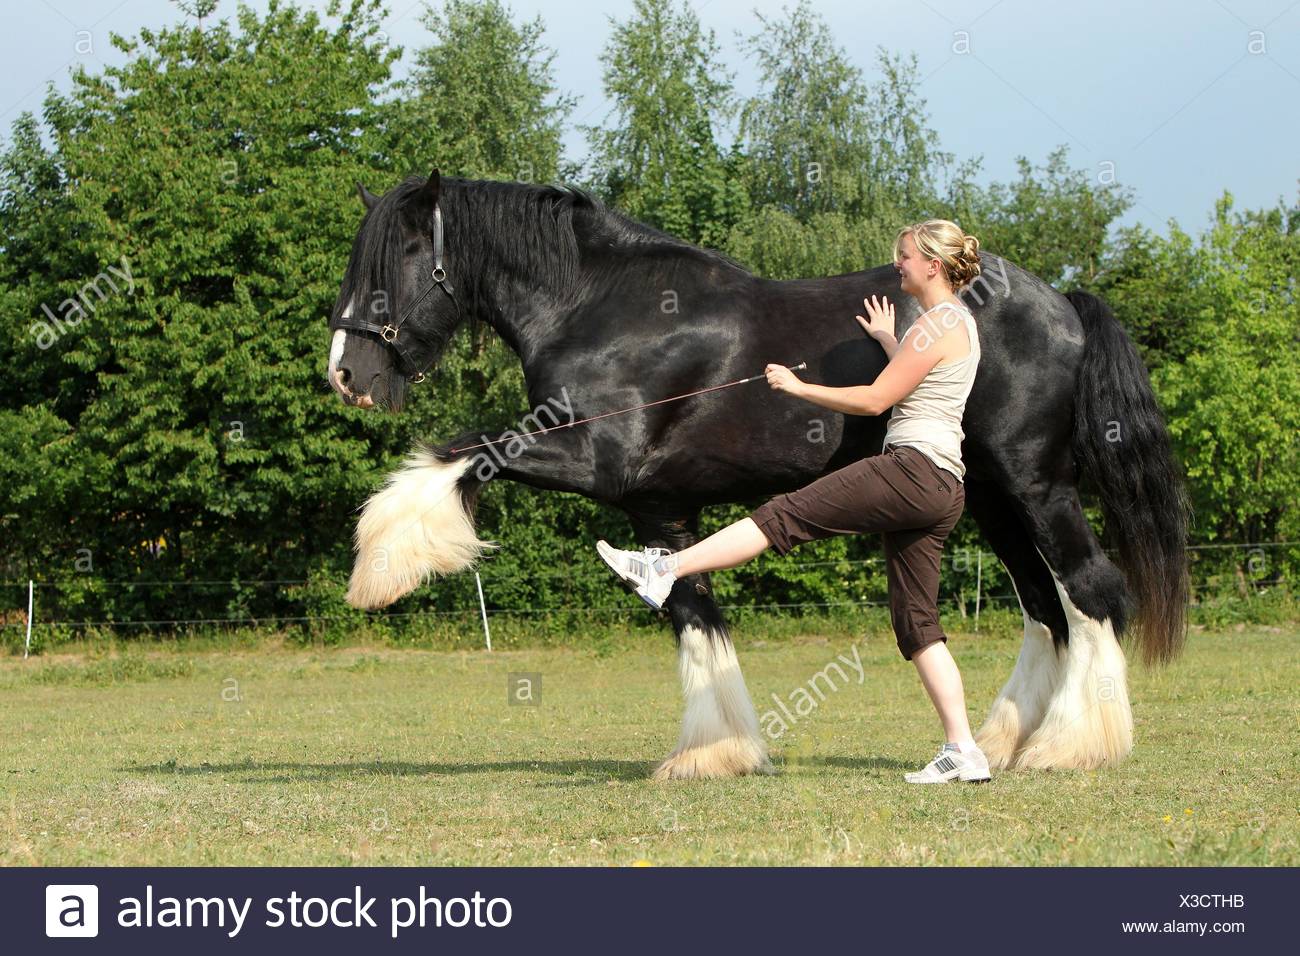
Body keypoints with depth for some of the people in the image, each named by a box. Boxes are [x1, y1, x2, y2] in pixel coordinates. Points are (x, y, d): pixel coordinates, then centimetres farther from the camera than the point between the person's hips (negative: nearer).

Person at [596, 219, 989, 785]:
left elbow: (875, 400, -11)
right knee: (915, 622, 6)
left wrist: (799, 388, -3)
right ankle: (963, 752, 1)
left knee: (785, 515, -12)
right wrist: (887, 339, 50)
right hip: (940, 488, 10)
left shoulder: (938, 323, -9)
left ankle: (663, 570, -17)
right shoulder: (957, 322, 22)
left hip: (913, 468, -10)